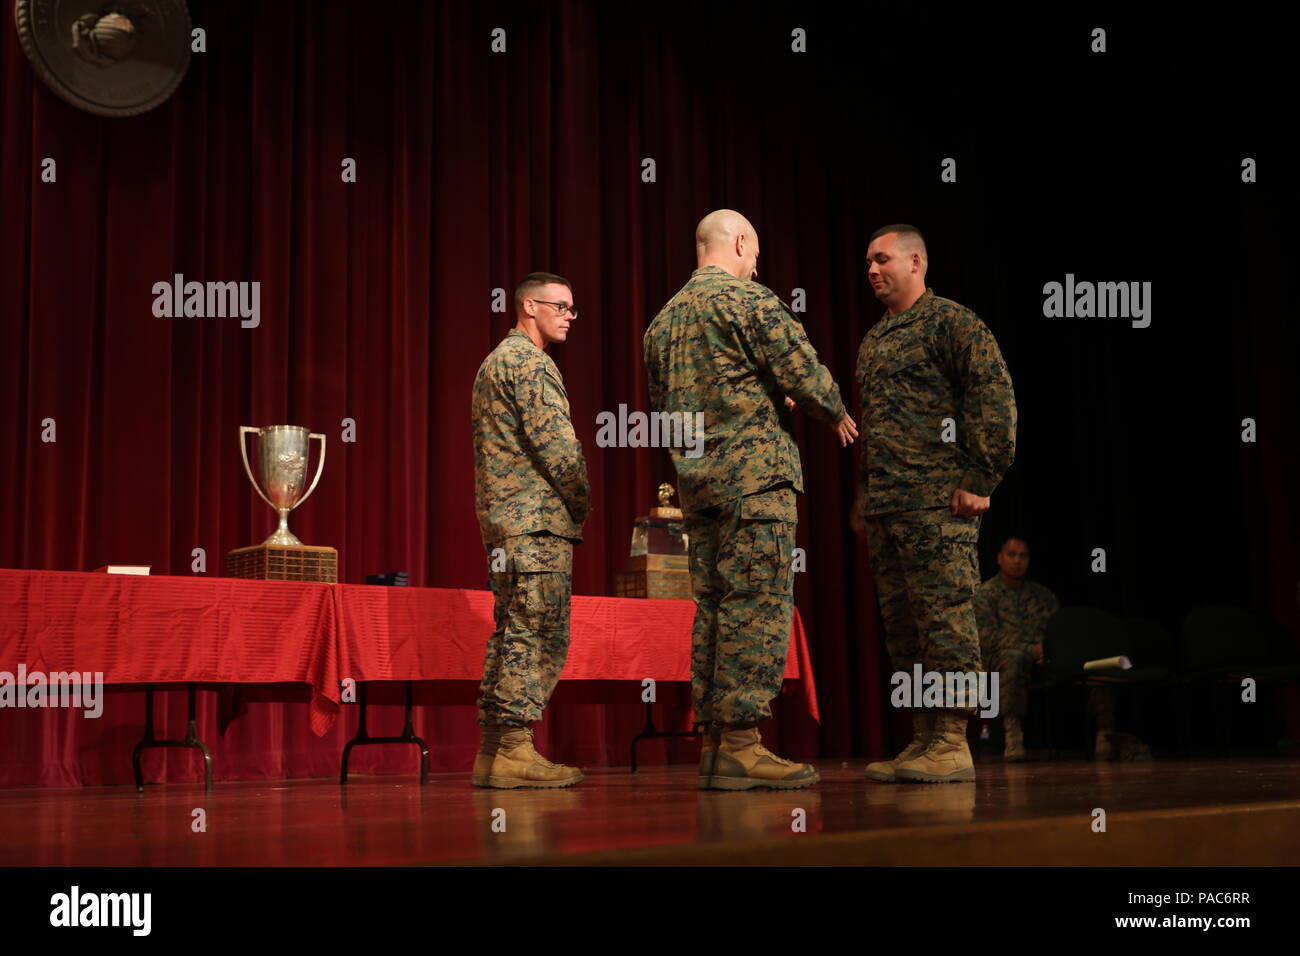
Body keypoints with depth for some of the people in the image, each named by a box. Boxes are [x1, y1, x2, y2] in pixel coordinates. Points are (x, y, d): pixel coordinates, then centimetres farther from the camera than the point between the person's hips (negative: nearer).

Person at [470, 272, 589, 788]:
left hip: (502, 520, 10)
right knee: (538, 633, -11)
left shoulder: (494, 361, 24)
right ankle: (515, 751, -12)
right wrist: (582, 501, -4)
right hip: (537, 517, -10)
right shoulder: (530, 361, -8)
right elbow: (555, 440, -16)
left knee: (511, 633, 10)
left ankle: (492, 751, 10)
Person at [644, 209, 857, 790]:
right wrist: (837, 415, 10)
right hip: (754, 470, -8)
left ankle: (715, 740, 8)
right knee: (757, 603, -9)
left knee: (713, 606, 8)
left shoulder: (663, 319, 19)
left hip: (695, 479, 8)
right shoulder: (748, 299, -5)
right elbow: (803, 373, -11)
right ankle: (739, 745, -12)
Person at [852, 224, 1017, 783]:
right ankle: (923, 741, 13)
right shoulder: (872, 341, 22)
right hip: (884, 507, 9)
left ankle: (952, 745, -5)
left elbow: (995, 398, -10)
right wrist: (862, 497, 21)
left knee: (944, 617, -8)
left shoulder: (950, 322, -2)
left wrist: (980, 481, -14)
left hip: (937, 501, -8)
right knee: (901, 625, 8)